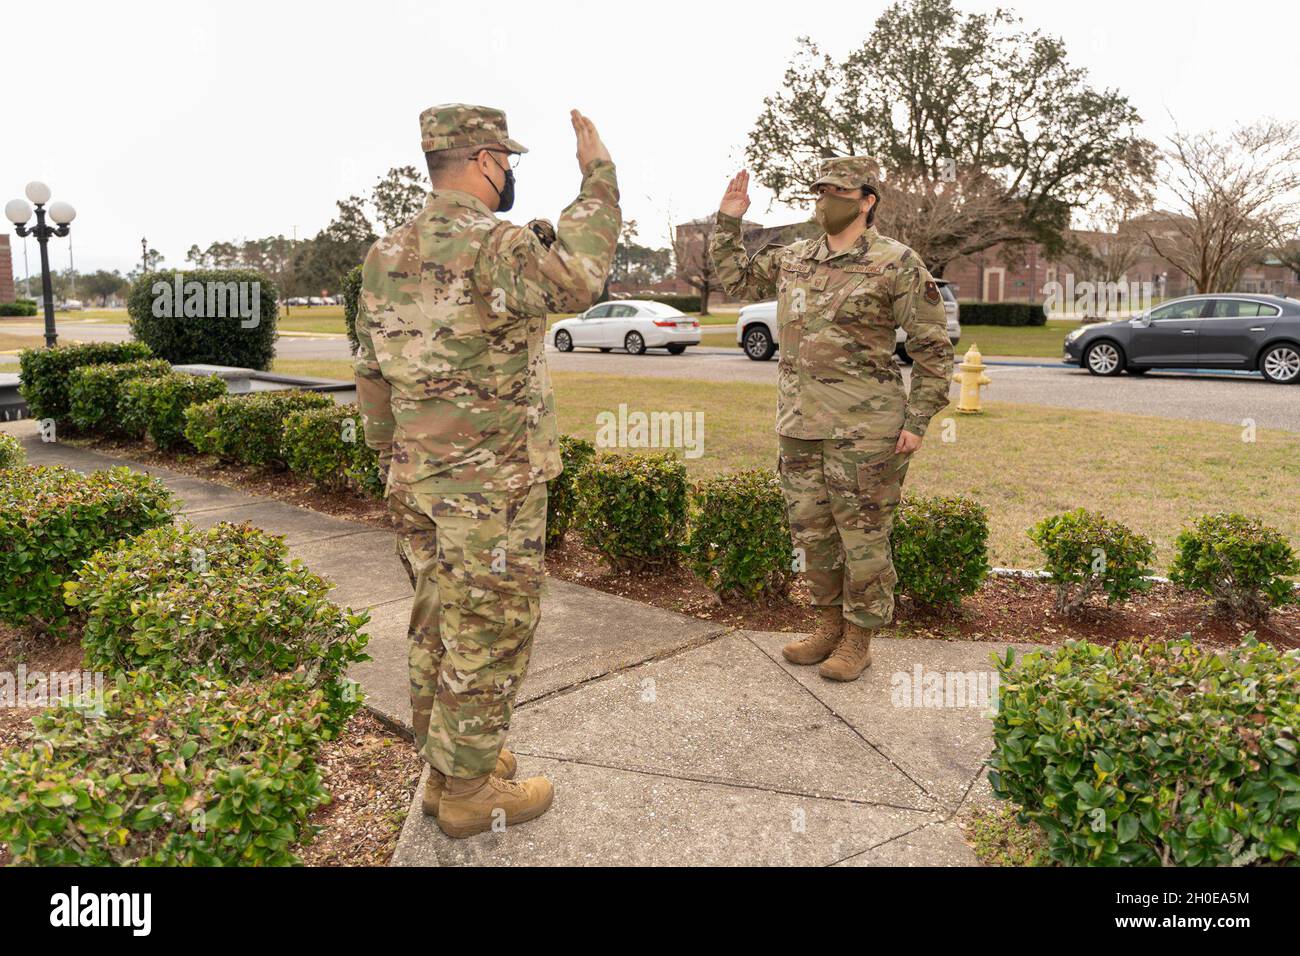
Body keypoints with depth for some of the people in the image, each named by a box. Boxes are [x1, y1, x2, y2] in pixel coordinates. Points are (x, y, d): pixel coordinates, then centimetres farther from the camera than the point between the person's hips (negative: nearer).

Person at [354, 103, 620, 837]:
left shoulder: (387, 255, 8)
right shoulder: (494, 245, -18)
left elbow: (372, 373, 12)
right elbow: (579, 281, -17)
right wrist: (599, 175, -9)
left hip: (419, 481, 8)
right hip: (491, 487, -8)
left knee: (438, 626, 18)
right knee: (488, 640, 5)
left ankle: (445, 765, 33)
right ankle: (470, 792, 18)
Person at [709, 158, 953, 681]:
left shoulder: (896, 264, -6)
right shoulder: (792, 259, 11)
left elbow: (933, 347, -4)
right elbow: (735, 277, 26)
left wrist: (917, 420, -9)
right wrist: (728, 221, 14)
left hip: (863, 429, -6)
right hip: (799, 424, 6)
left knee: (862, 537, 3)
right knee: (812, 532, 14)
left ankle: (858, 639, 18)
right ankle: (829, 625, 31)